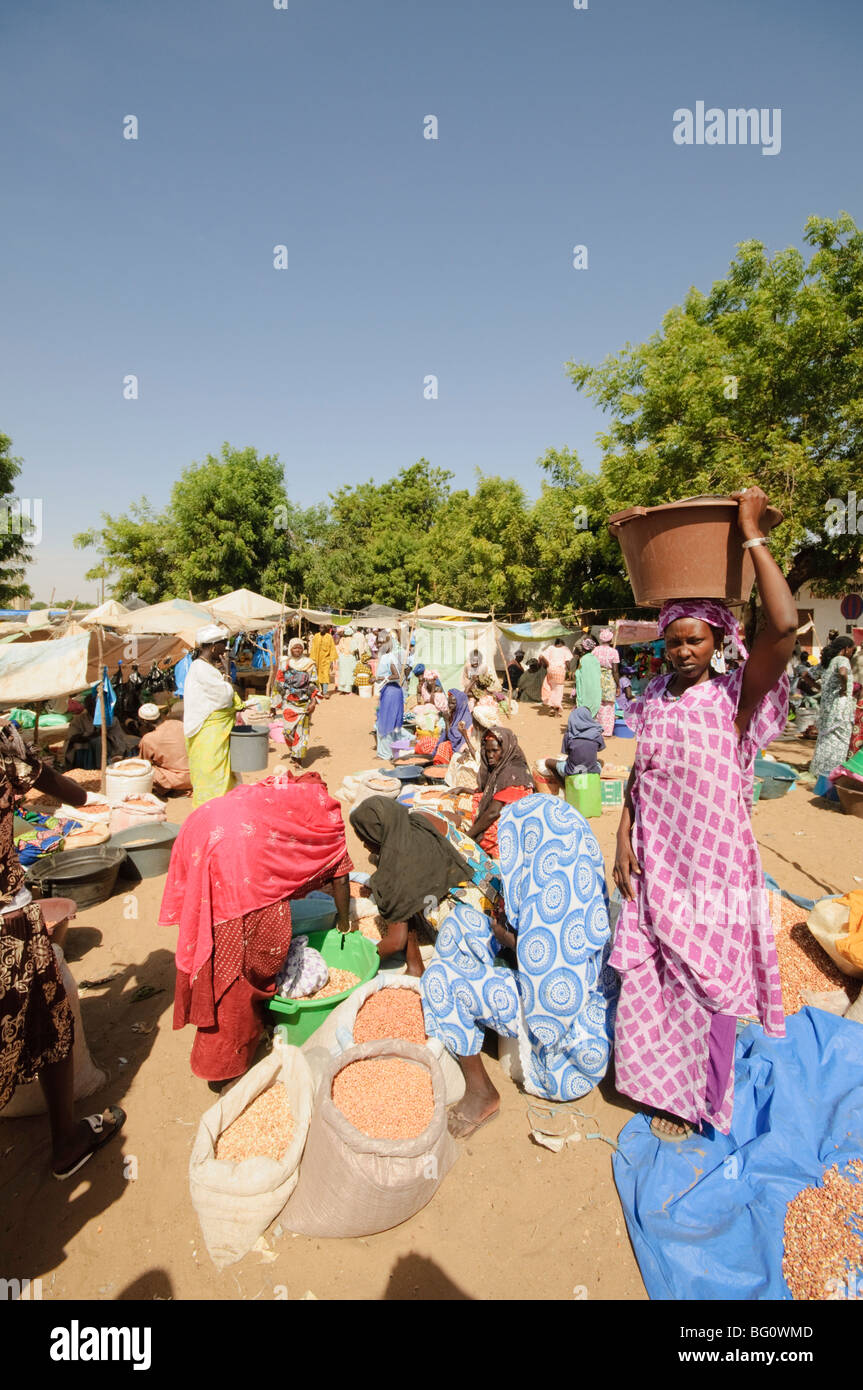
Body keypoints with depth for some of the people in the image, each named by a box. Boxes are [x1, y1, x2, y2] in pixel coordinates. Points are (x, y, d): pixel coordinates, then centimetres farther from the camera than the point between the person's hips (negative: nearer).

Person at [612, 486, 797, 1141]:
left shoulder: (736, 696, -14)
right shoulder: (654, 699, 2)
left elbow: (785, 625, -31)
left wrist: (753, 533, -26)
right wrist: (623, 838, -1)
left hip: (714, 864, -4)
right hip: (657, 860, 5)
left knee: (705, 980, 11)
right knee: (653, 973, 17)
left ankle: (696, 1096, 37)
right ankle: (660, 1079, 43)